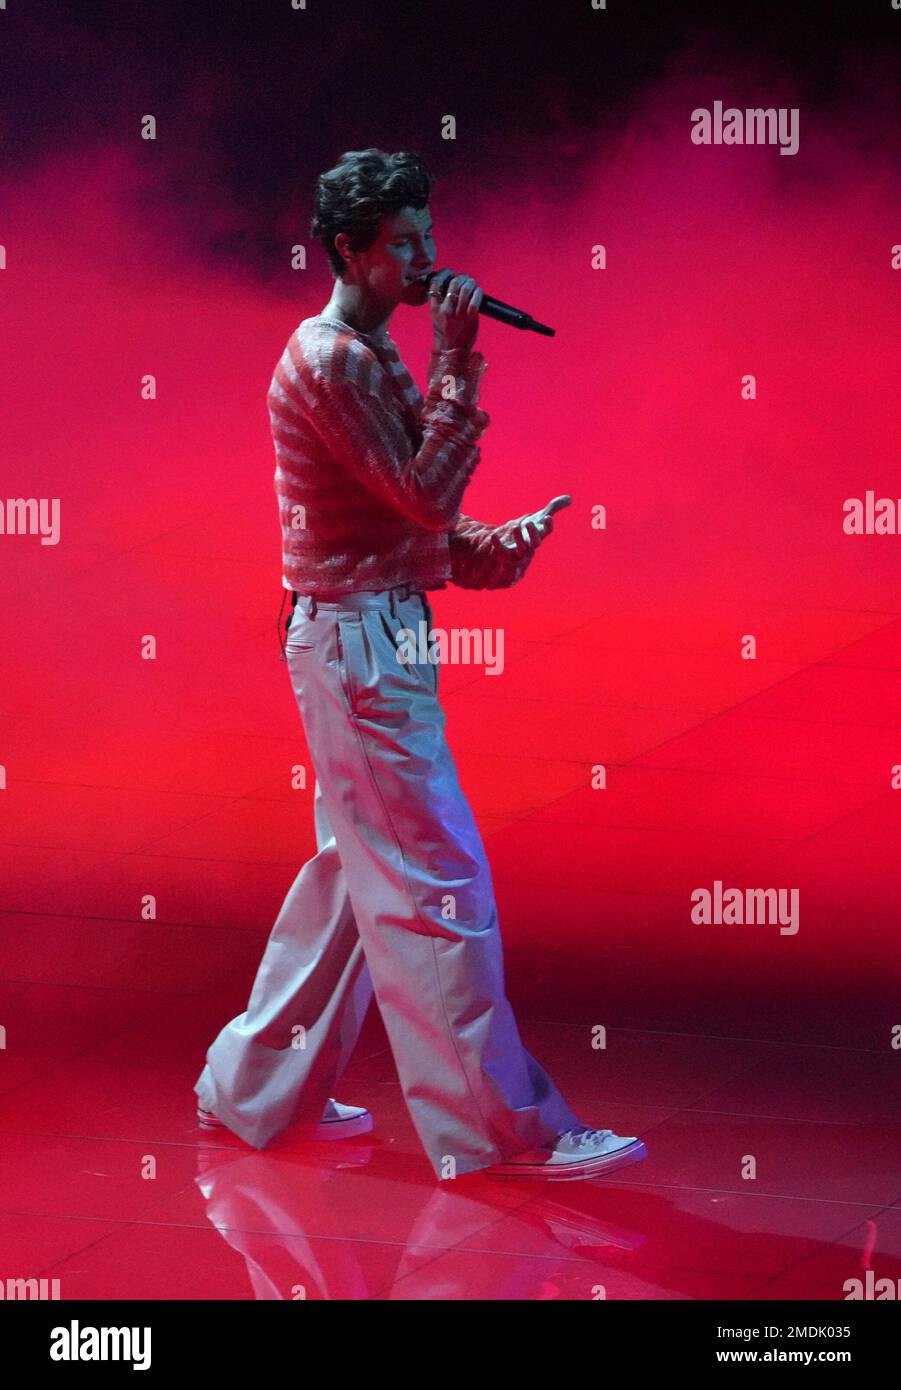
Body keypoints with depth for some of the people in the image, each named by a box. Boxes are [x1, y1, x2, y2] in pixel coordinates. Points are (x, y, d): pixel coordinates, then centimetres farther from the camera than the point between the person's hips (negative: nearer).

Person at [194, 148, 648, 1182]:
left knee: (354, 870, 16)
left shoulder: (366, 356, 17)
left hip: (369, 637, 11)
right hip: (359, 640, -11)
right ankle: (503, 1128, 0)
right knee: (436, 880, -6)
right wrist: (456, 363, -17)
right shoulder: (334, 361, -15)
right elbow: (427, 496, -21)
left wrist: (493, 548, 1)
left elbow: (414, 514, 17)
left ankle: (255, 1090, 25)